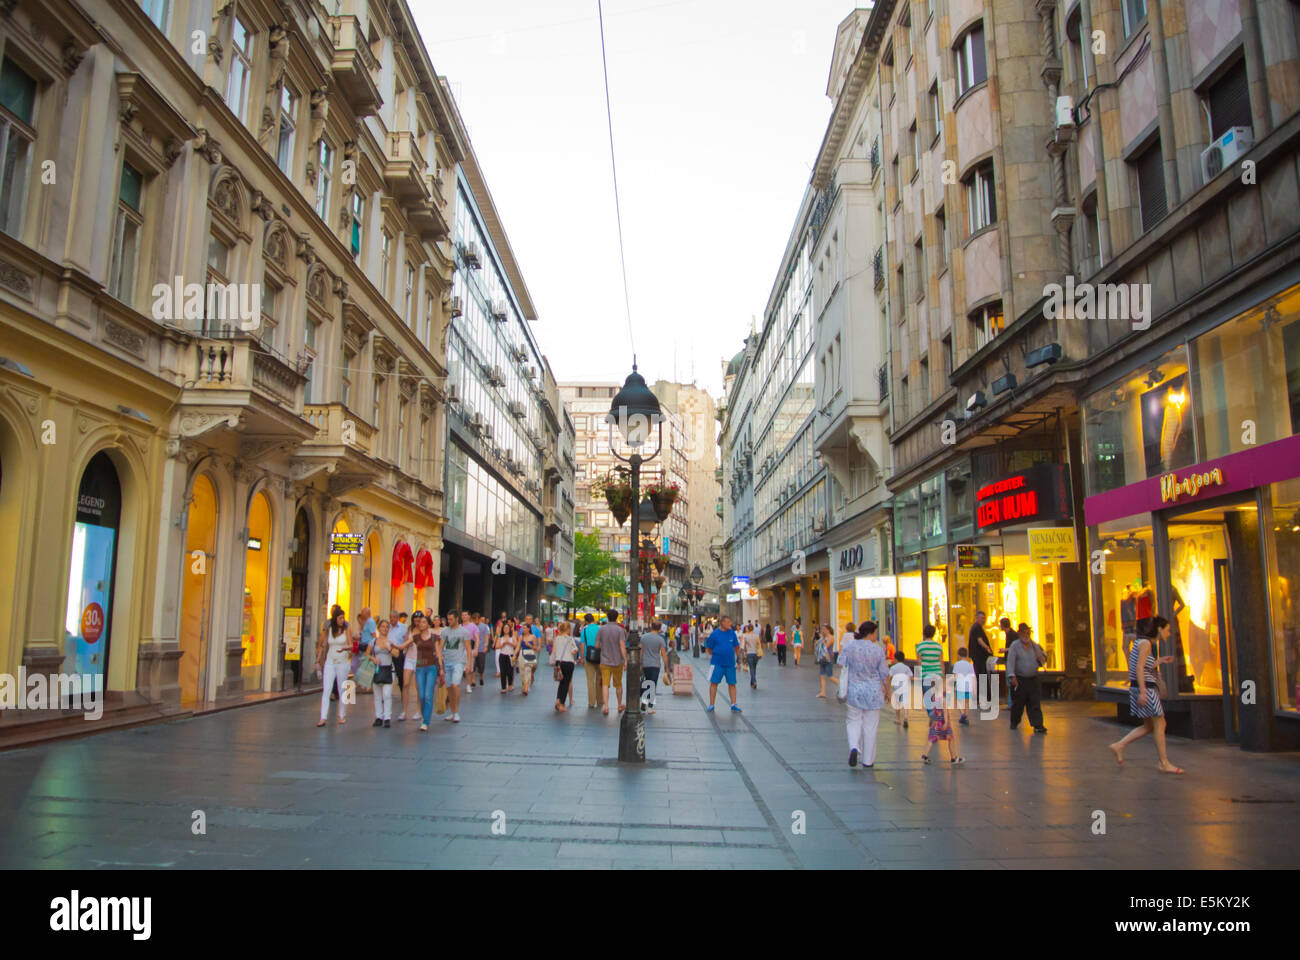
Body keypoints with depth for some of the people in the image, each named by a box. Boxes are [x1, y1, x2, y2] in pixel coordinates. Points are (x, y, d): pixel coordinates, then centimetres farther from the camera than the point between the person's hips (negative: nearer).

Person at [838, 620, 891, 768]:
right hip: (873, 692, -1)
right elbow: (884, 674, -3)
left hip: (853, 691, 1)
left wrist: (842, 688, 6)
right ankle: (868, 760, 16)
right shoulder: (878, 650, -8)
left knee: (854, 721, 15)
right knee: (870, 725, 10)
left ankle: (854, 747, -10)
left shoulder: (849, 646, -5)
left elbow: (841, 667, -5)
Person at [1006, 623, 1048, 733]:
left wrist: (1041, 658, -6)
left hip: (1034, 679, 3)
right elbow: (1010, 662, -13)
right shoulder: (1015, 646, -4)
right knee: (1018, 703, 6)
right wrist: (1012, 676, -25)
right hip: (1019, 680, -3)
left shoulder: (1035, 646, 10)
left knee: (1035, 703, -5)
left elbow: (1042, 661, 19)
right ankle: (1014, 723, 25)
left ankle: (1038, 726, -8)